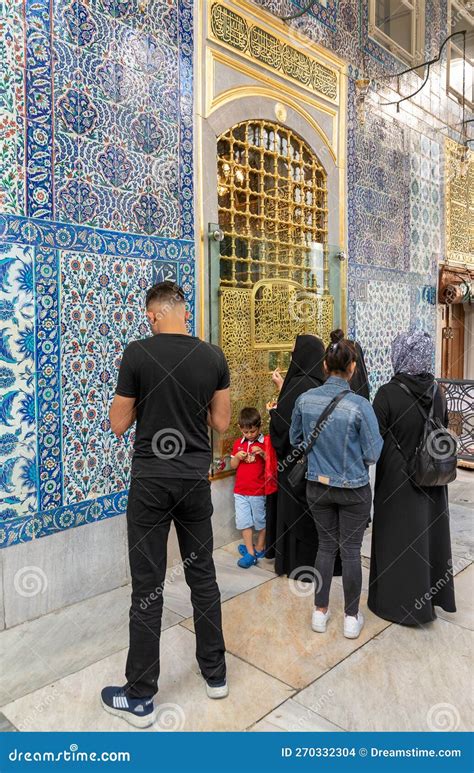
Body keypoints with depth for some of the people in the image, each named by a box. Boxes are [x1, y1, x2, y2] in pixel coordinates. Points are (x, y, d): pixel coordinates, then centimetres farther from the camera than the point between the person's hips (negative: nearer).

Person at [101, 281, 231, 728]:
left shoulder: (138, 353, -12)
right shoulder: (213, 357, -1)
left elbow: (118, 425, -5)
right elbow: (221, 422, 5)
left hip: (150, 480, -3)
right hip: (196, 480, 4)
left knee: (148, 587, 5)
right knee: (202, 575, 17)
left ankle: (139, 698, 20)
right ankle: (215, 673, 32)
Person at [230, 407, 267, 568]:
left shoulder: (266, 442, -6)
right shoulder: (238, 443, 6)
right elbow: (233, 465, 9)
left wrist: (262, 453, -24)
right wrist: (237, 456, -12)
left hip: (258, 490, -3)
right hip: (240, 490, 4)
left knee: (260, 520, 11)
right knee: (244, 521, 4)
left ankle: (259, 547, 29)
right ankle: (250, 552, 12)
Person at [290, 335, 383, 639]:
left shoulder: (305, 399, -8)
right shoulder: (360, 405, -20)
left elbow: (296, 440, 6)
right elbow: (373, 454, -14)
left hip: (318, 486, 3)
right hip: (353, 489, -3)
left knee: (326, 546, 18)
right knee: (351, 551, 11)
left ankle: (320, 612, 28)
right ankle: (352, 618, 26)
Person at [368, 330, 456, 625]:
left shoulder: (388, 393, -20)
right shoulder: (437, 392, -3)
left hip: (399, 480, -5)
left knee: (399, 537, 9)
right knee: (429, 531, 20)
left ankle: (400, 601, 23)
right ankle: (432, 594, 38)